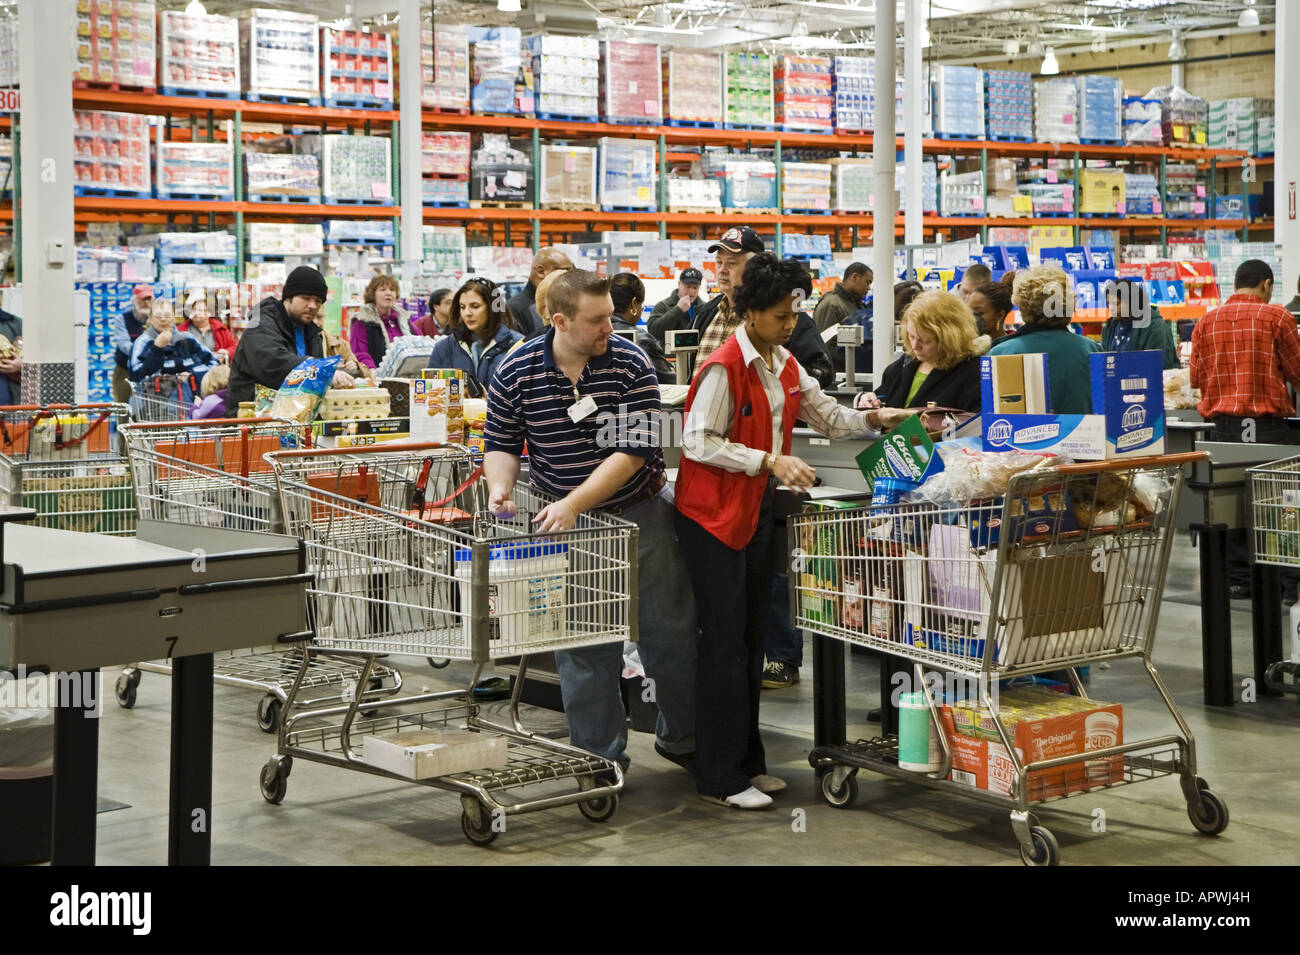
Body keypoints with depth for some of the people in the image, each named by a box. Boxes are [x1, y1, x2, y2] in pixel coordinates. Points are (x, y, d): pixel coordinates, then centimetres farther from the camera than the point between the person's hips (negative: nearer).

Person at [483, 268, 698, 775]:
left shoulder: (631, 365, -13)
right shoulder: (515, 373, -8)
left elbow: (633, 450, -18)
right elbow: (502, 443, 4)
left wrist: (574, 503, -26)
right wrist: (500, 485, -18)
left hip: (640, 511, 0)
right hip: (562, 520, 1)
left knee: (671, 630, 7)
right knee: (582, 640, 4)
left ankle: (682, 738, 27)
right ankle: (601, 756, 16)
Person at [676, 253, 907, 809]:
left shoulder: (784, 365, 10)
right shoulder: (724, 368, -16)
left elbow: (826, 414, 16)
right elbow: (699, 442, -21)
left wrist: (873, 421, -1)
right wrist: (770, 461, -24)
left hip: (758, 509, 9)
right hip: (713, 512, -8)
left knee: (750, 638, 13)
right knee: (725, 641, -6)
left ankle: (746, 761, 22)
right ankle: (720, 778, -1)